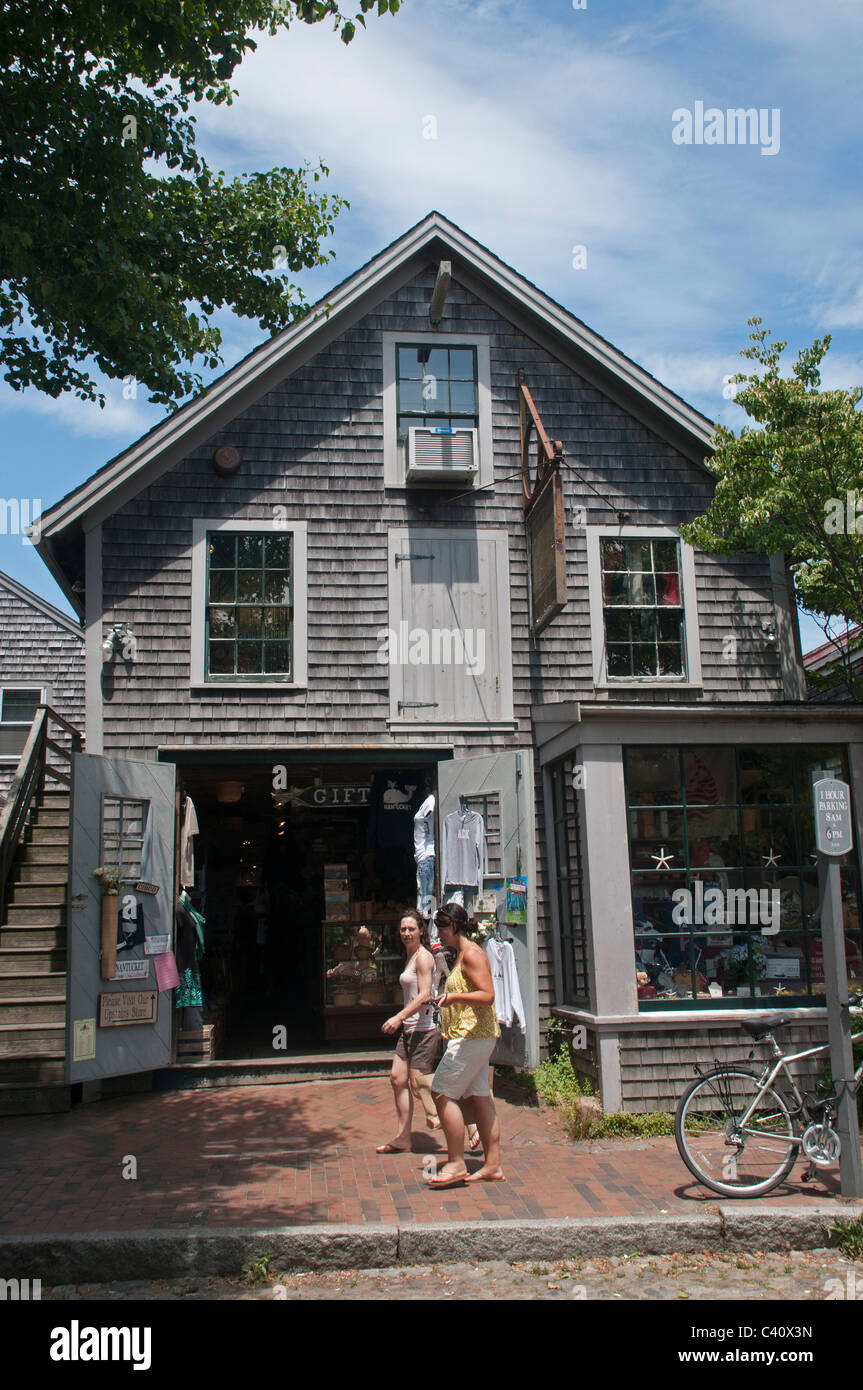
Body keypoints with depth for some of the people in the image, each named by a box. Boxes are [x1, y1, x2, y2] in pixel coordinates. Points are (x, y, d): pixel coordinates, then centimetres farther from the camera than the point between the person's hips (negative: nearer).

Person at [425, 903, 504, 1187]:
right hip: (475, 1035, 10)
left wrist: (454, 997, -29)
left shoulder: (471, 954, -13)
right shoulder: (463, 954, 18)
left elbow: (488, 995, -21)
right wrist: (447, 998, 21)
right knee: (479, 1096, 9)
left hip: (471, 1034, -10)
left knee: (442, 1092, -9)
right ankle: (493, 1165, 11)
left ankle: (456, 1164, -5)